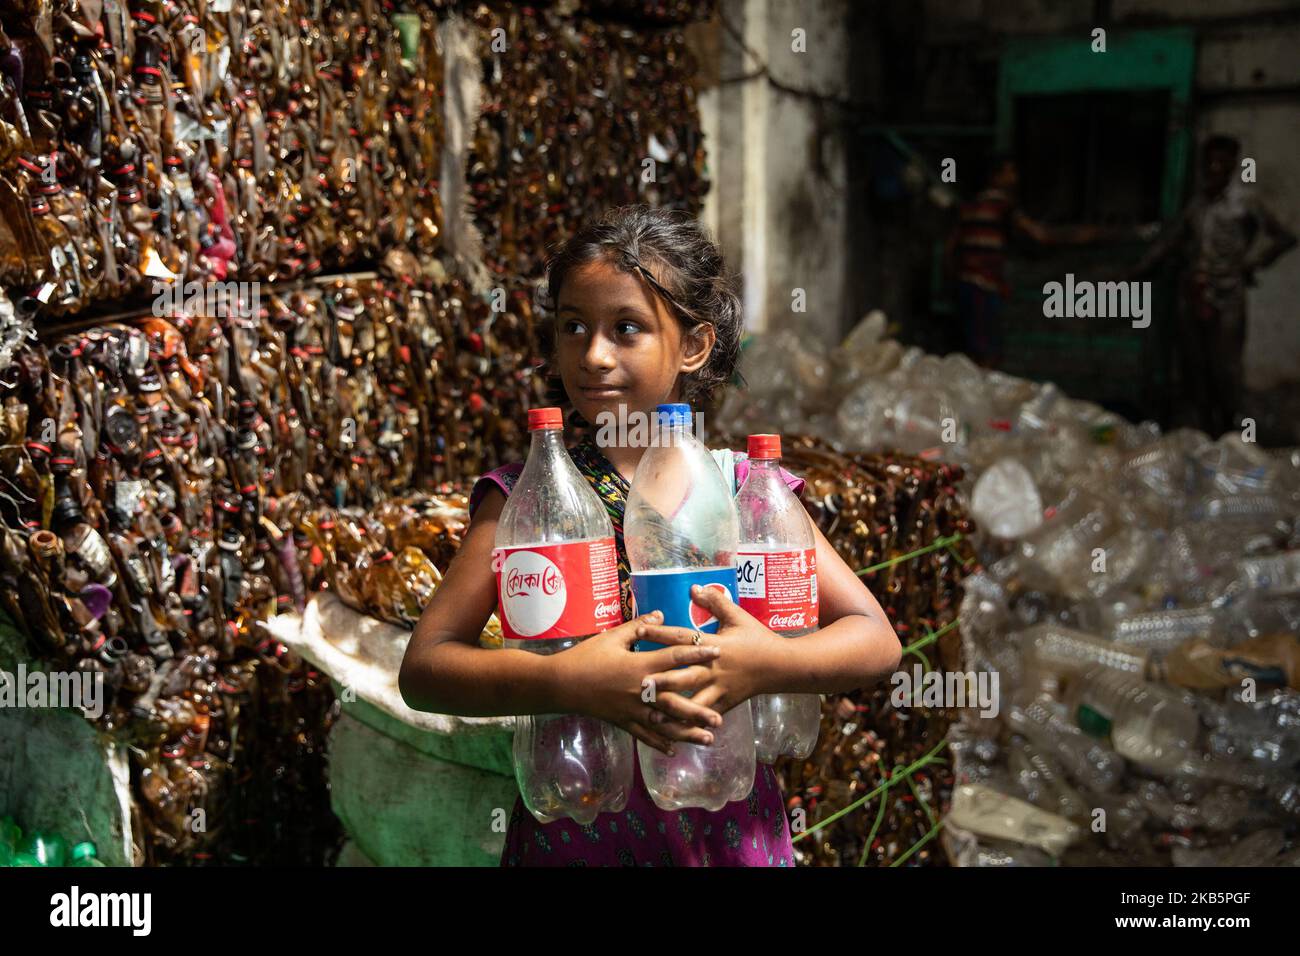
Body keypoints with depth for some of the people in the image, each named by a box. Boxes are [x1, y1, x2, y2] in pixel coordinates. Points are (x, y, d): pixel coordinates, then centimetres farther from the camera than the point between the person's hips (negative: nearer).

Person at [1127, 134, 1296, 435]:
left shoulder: (1244, 203, -2)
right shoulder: (1196, 203, 11)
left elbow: (1284, 238, -2)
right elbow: (1168, 241, 12)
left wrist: (1249, 264, -5)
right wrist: (1134, 273, 6)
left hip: (1226, 297, -5)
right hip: (1192, 294, 5)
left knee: (1224, 365, -4)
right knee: (1193, 364, 7)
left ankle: (1229, 430, 8)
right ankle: (1202, 427, 18)